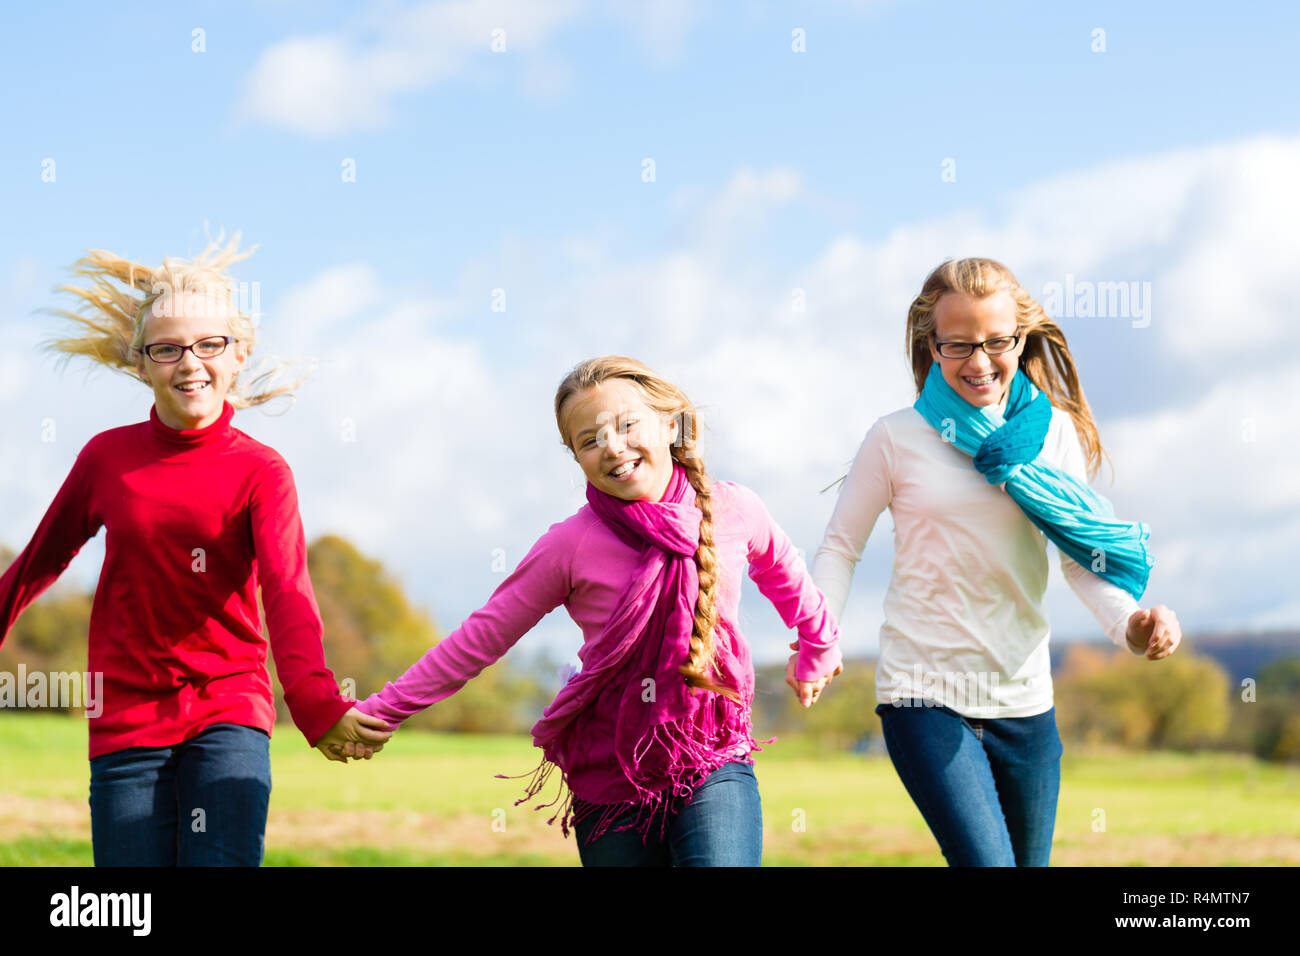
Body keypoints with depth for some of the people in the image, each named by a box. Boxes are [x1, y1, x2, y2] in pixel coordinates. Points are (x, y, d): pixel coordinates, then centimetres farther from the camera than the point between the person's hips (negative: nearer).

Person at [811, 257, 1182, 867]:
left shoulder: (1054, 432, 4)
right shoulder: (898, 439, -3)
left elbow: (1083, 557, 5)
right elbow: (840, 546, 2)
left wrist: (1129, 622, -16)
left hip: (1024, 698, 4)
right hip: (925, 696, -4)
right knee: (986, 861, -20)